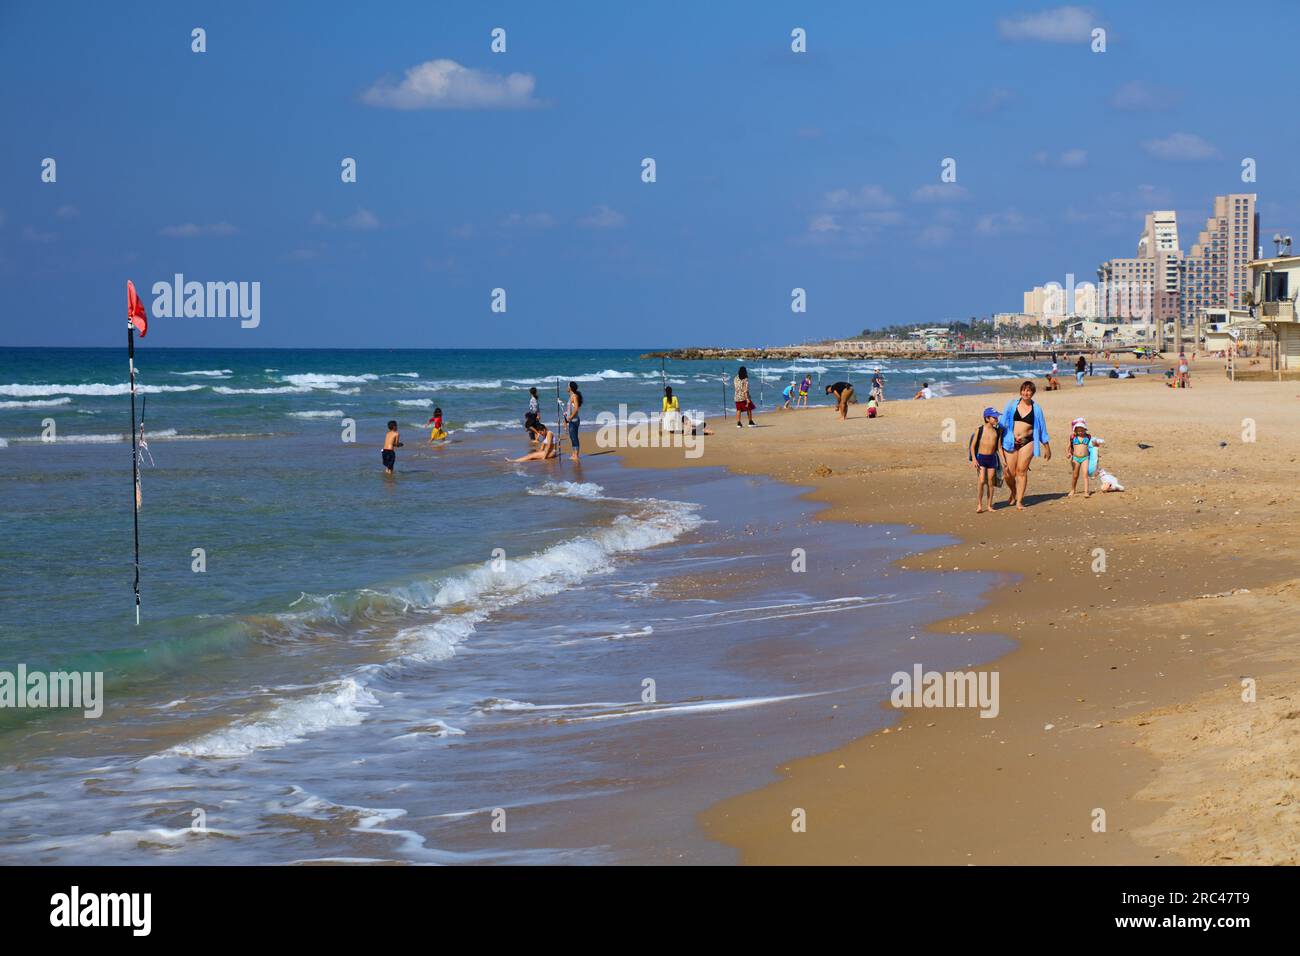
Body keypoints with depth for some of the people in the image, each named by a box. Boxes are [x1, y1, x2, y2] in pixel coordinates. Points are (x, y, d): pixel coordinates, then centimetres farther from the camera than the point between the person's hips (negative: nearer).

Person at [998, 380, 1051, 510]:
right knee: (1009, 473, -1)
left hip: (1027, 442, -1)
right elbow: (1002, 423, 10)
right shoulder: (1012, 404, 5)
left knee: (1022, 471, -6)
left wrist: (1047, 448, 15)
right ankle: (1013, 493, 29)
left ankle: (1019, 501, 4)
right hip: (1011, 441, 1)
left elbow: (1042, 429, 12)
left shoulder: (1036, 409, 6)